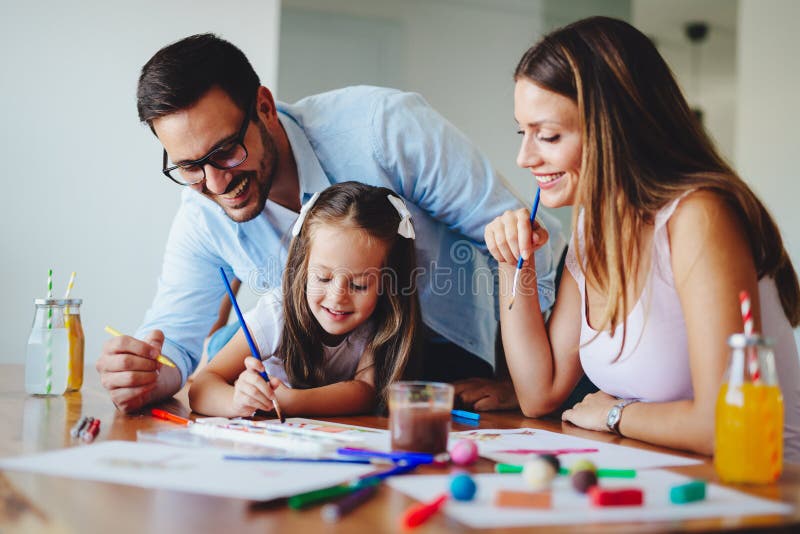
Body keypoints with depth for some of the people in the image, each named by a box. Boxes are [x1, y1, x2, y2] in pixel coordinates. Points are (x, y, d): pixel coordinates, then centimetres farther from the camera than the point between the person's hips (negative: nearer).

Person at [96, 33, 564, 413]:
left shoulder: (384, 128, -28)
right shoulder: (203, 217, -14)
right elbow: (175, 336, -9)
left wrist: (516, 378, -21)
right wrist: (150, 376, -35)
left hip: (454, 353, -3)